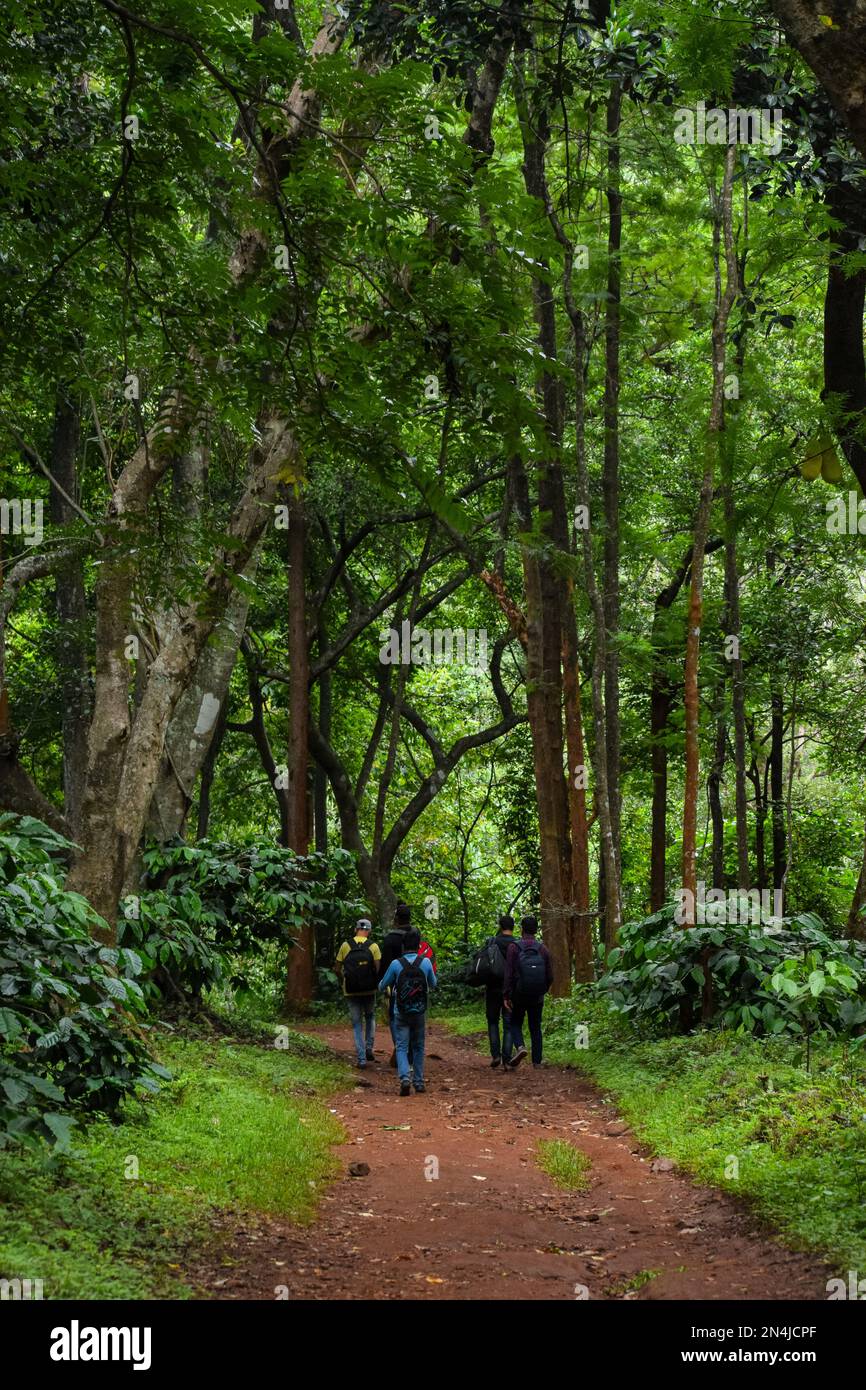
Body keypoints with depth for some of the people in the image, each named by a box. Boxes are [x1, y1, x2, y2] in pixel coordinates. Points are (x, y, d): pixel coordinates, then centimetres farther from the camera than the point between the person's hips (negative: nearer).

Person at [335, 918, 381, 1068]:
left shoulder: (345, 946, -2)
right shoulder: (373, 946, -5)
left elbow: (338, 969, 1)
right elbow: (378, 969, -10)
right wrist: (376, 982, 8)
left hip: (351, 992, 0)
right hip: (369, 991, 0)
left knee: (357, 1024, 8)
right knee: (370, 1018, 24)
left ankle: (361, 1058, 2)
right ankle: (369, 1047, 9)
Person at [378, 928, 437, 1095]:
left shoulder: (396, 964, -9)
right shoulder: (425, 962, -6)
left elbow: (382, 986, 3)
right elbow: (433, 984, 10)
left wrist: (382, 984, 26)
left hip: (401, 1013, -2)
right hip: (420, 1012, 2)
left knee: (402, 1047, 1)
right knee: (418, 1047, 15)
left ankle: (404, 1078, -20)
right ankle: (419, 1082, 18)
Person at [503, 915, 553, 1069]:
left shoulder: (514, 947, -10)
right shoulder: (543, 949, -2)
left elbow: (508, 974, -14)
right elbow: (550, 976, 1)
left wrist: (506, 996, -10)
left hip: (518, 996, -2)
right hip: (537, 998, 2)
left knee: (515, 1023, 13)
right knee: (535, 1028, 13)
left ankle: (520, 1047, -14)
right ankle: (537, 1061, 11)